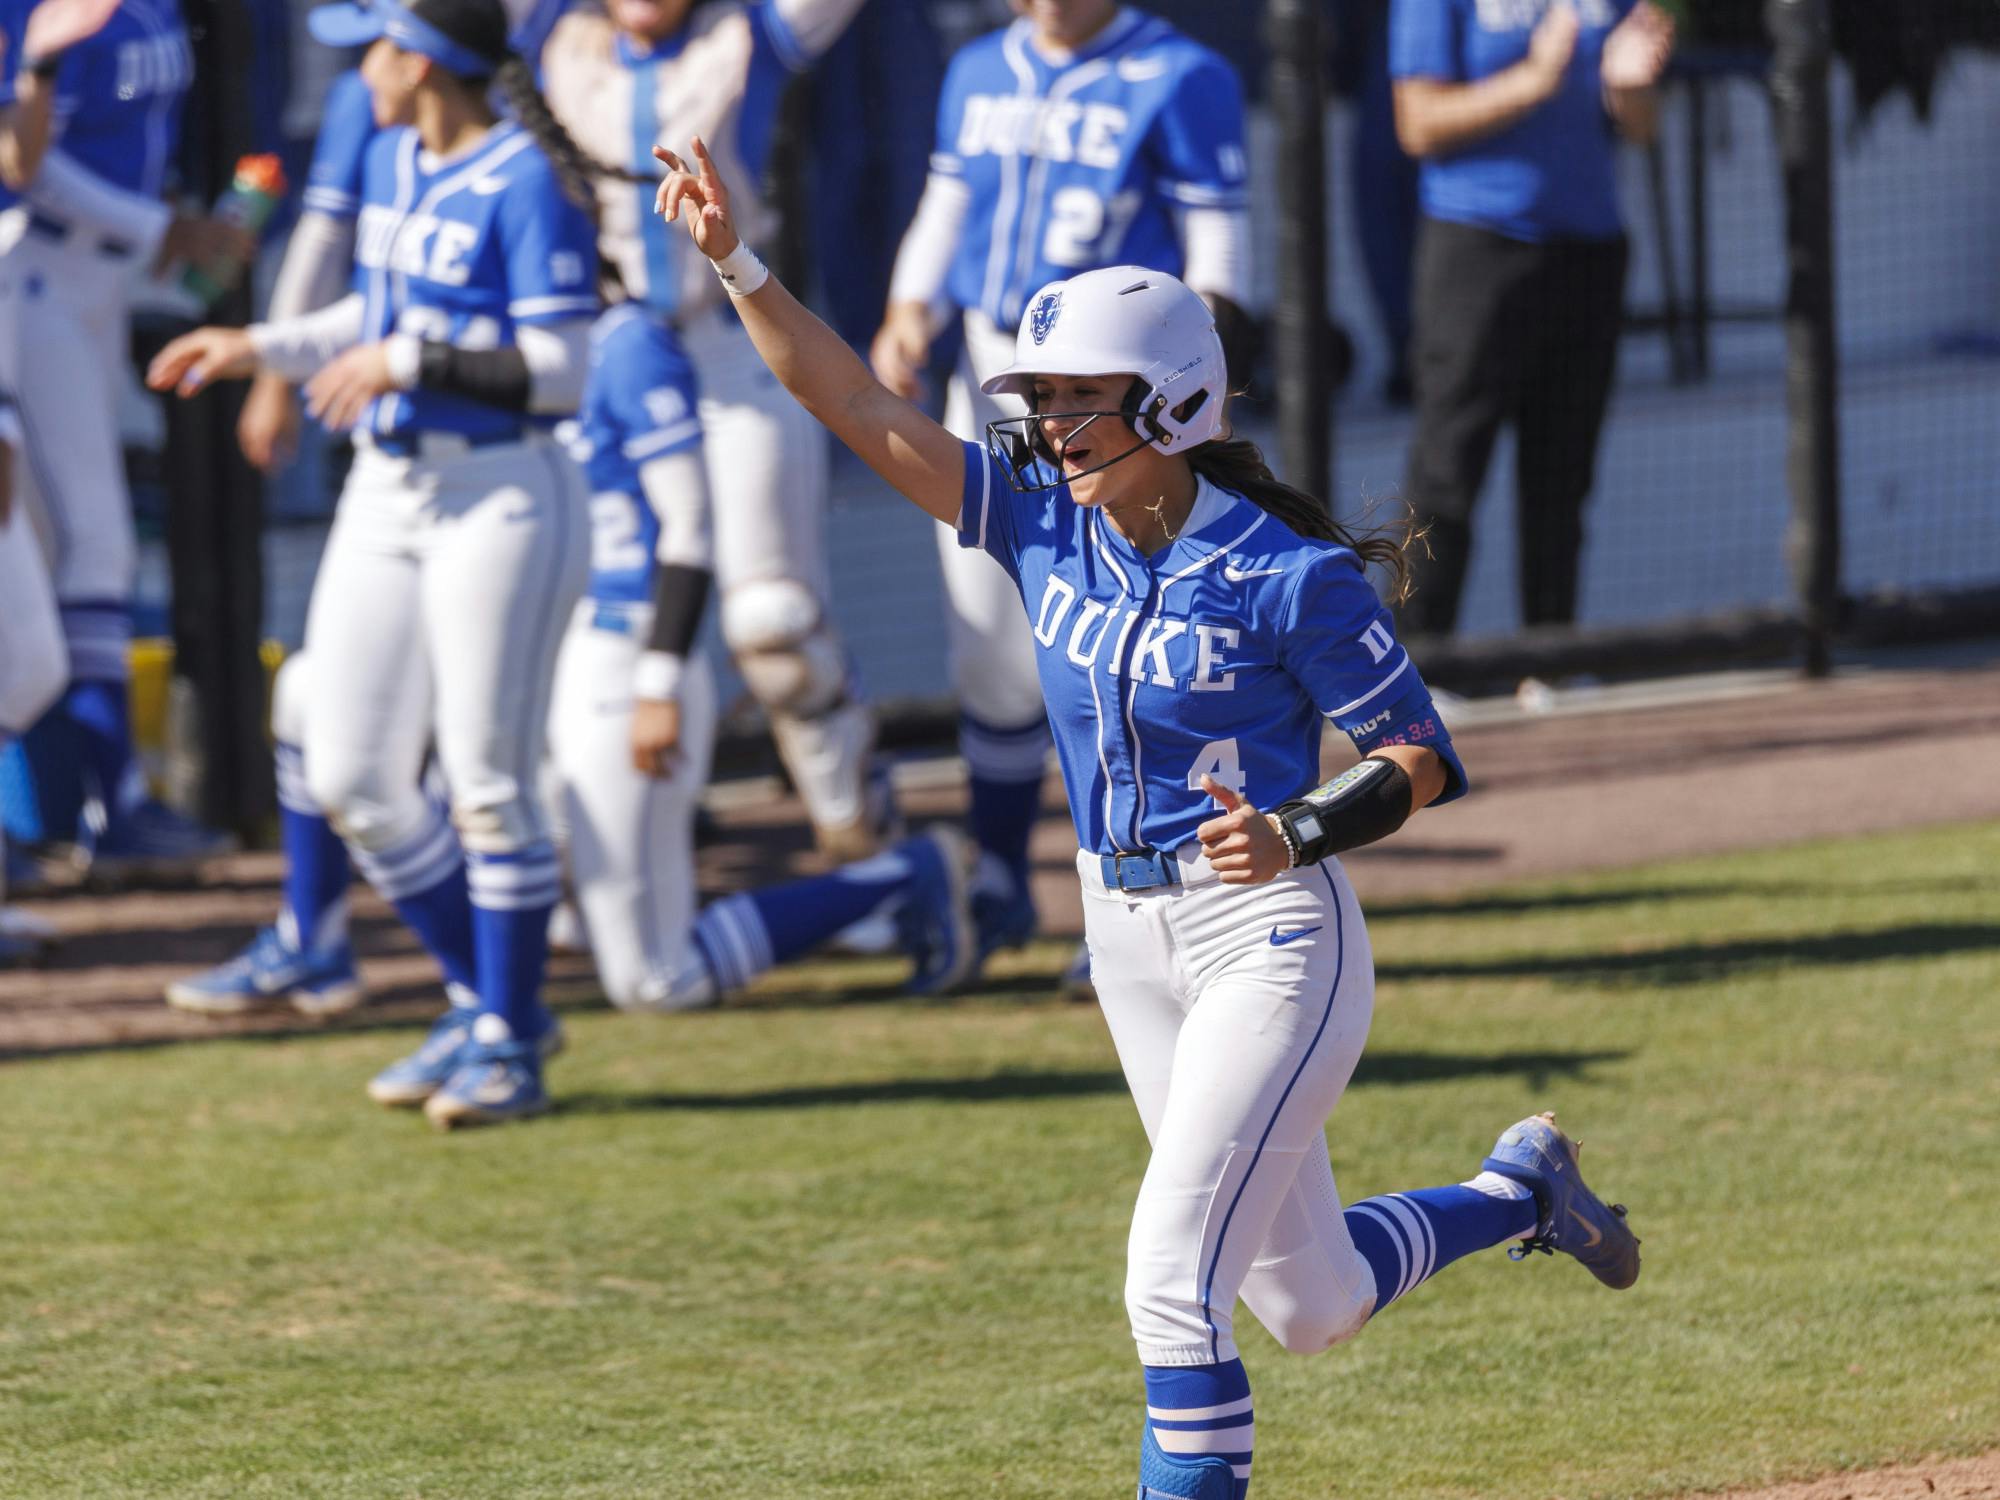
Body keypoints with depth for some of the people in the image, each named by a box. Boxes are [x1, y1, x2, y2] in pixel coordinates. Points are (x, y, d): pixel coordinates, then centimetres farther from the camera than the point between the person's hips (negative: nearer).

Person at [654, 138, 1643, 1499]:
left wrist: (1296, 838, -28)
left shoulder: (1288, 577, -17)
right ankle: (1521, 1189, 43)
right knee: (1311, 1305, 17)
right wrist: (737, 263, -16)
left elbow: (1421, 759, -11)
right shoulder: (1043, 522, -1)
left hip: (1271, 938, -7)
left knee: (1173, 1275, -17)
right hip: (1127, 944, 7)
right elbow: (862, 412, -6)